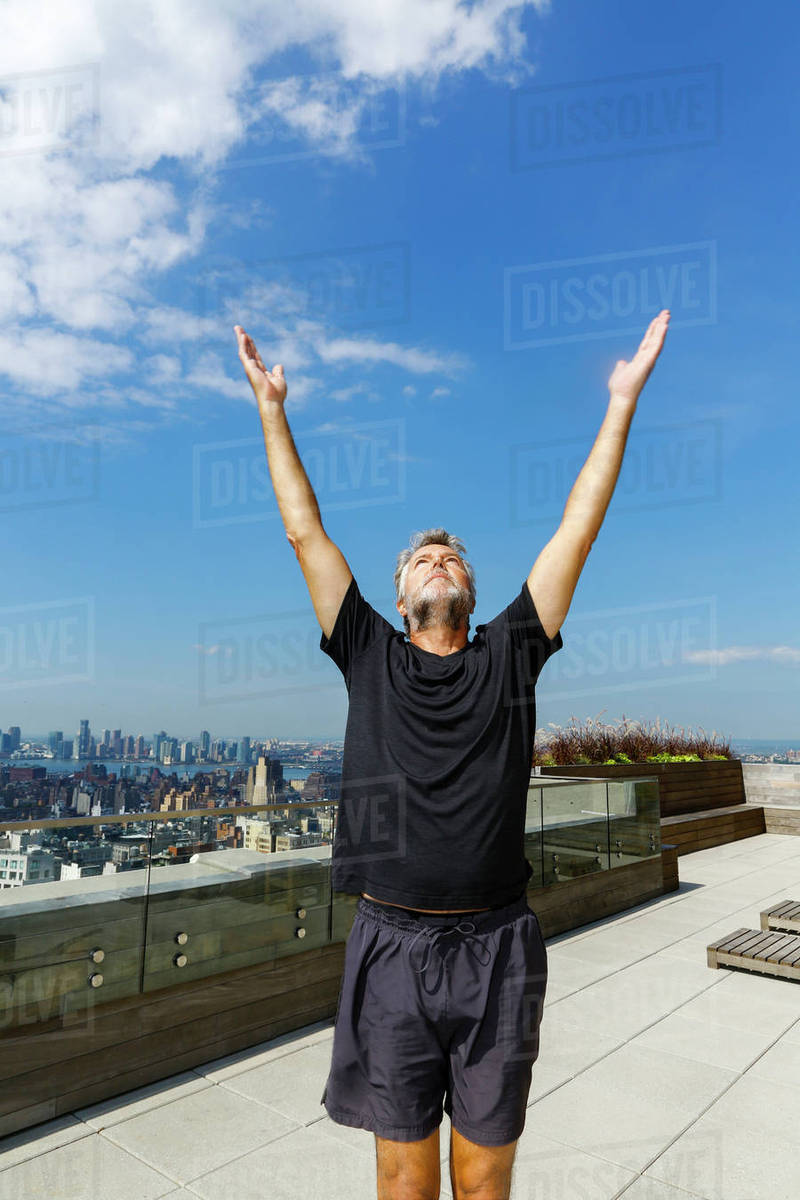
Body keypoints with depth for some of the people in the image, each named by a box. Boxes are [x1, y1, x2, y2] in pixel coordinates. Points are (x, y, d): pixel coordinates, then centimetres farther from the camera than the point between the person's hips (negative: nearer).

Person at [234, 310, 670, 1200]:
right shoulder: (369, 657, 4)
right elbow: (304, 530, 6)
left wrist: (622, 402, 5)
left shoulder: (509, 657, 4)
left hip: (497, 951, 1)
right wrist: (271, 407, 10)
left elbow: (576, 531, 3)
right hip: (391, 947, 0)